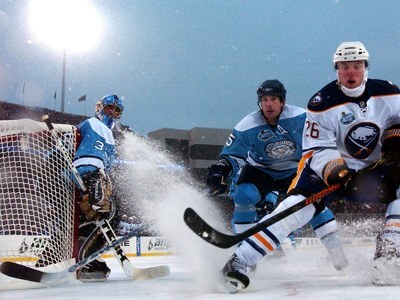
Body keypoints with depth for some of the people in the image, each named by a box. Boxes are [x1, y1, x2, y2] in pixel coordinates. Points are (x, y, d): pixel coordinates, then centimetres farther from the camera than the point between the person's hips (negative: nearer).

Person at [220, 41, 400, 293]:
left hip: (374, 168, 4)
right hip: (328, 166, -4)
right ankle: (240, 260, -30)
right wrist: (333, 168, -36)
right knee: (298, 204, -25)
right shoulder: (323, 103, -16)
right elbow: (316, 149, -17)